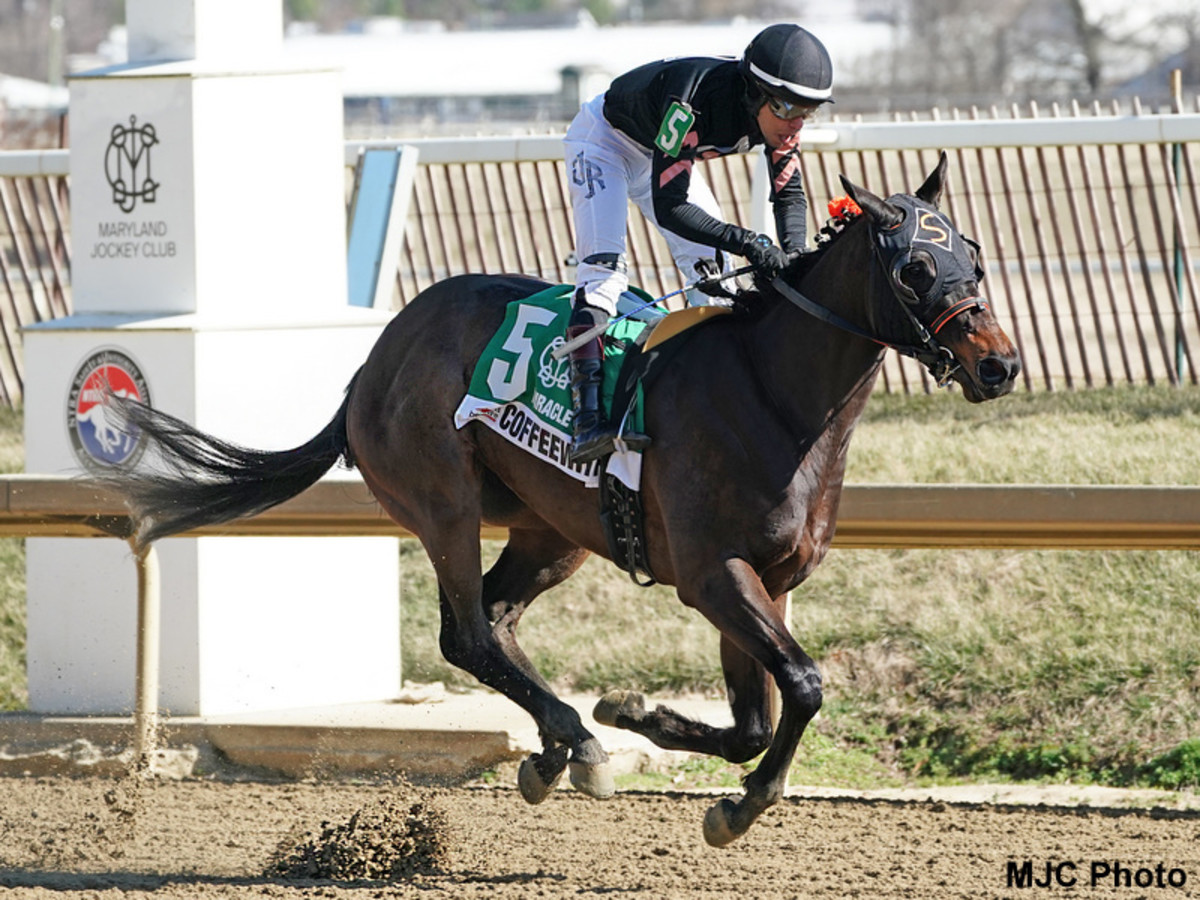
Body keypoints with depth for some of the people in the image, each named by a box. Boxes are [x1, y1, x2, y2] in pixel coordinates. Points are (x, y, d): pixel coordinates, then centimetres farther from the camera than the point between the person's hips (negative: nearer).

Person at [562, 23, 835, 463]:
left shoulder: (778, 113, -23)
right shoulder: (693, 104, -44)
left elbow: (789, 193, -11)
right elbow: (668, 206, -42)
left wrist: (794, 253, -30)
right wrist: (745, 242, -51)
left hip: (660, 153, 8)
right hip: (605, 140, -8)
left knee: (714, 267, -1)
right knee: (603, 267, -22)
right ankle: (589, 419, -32)